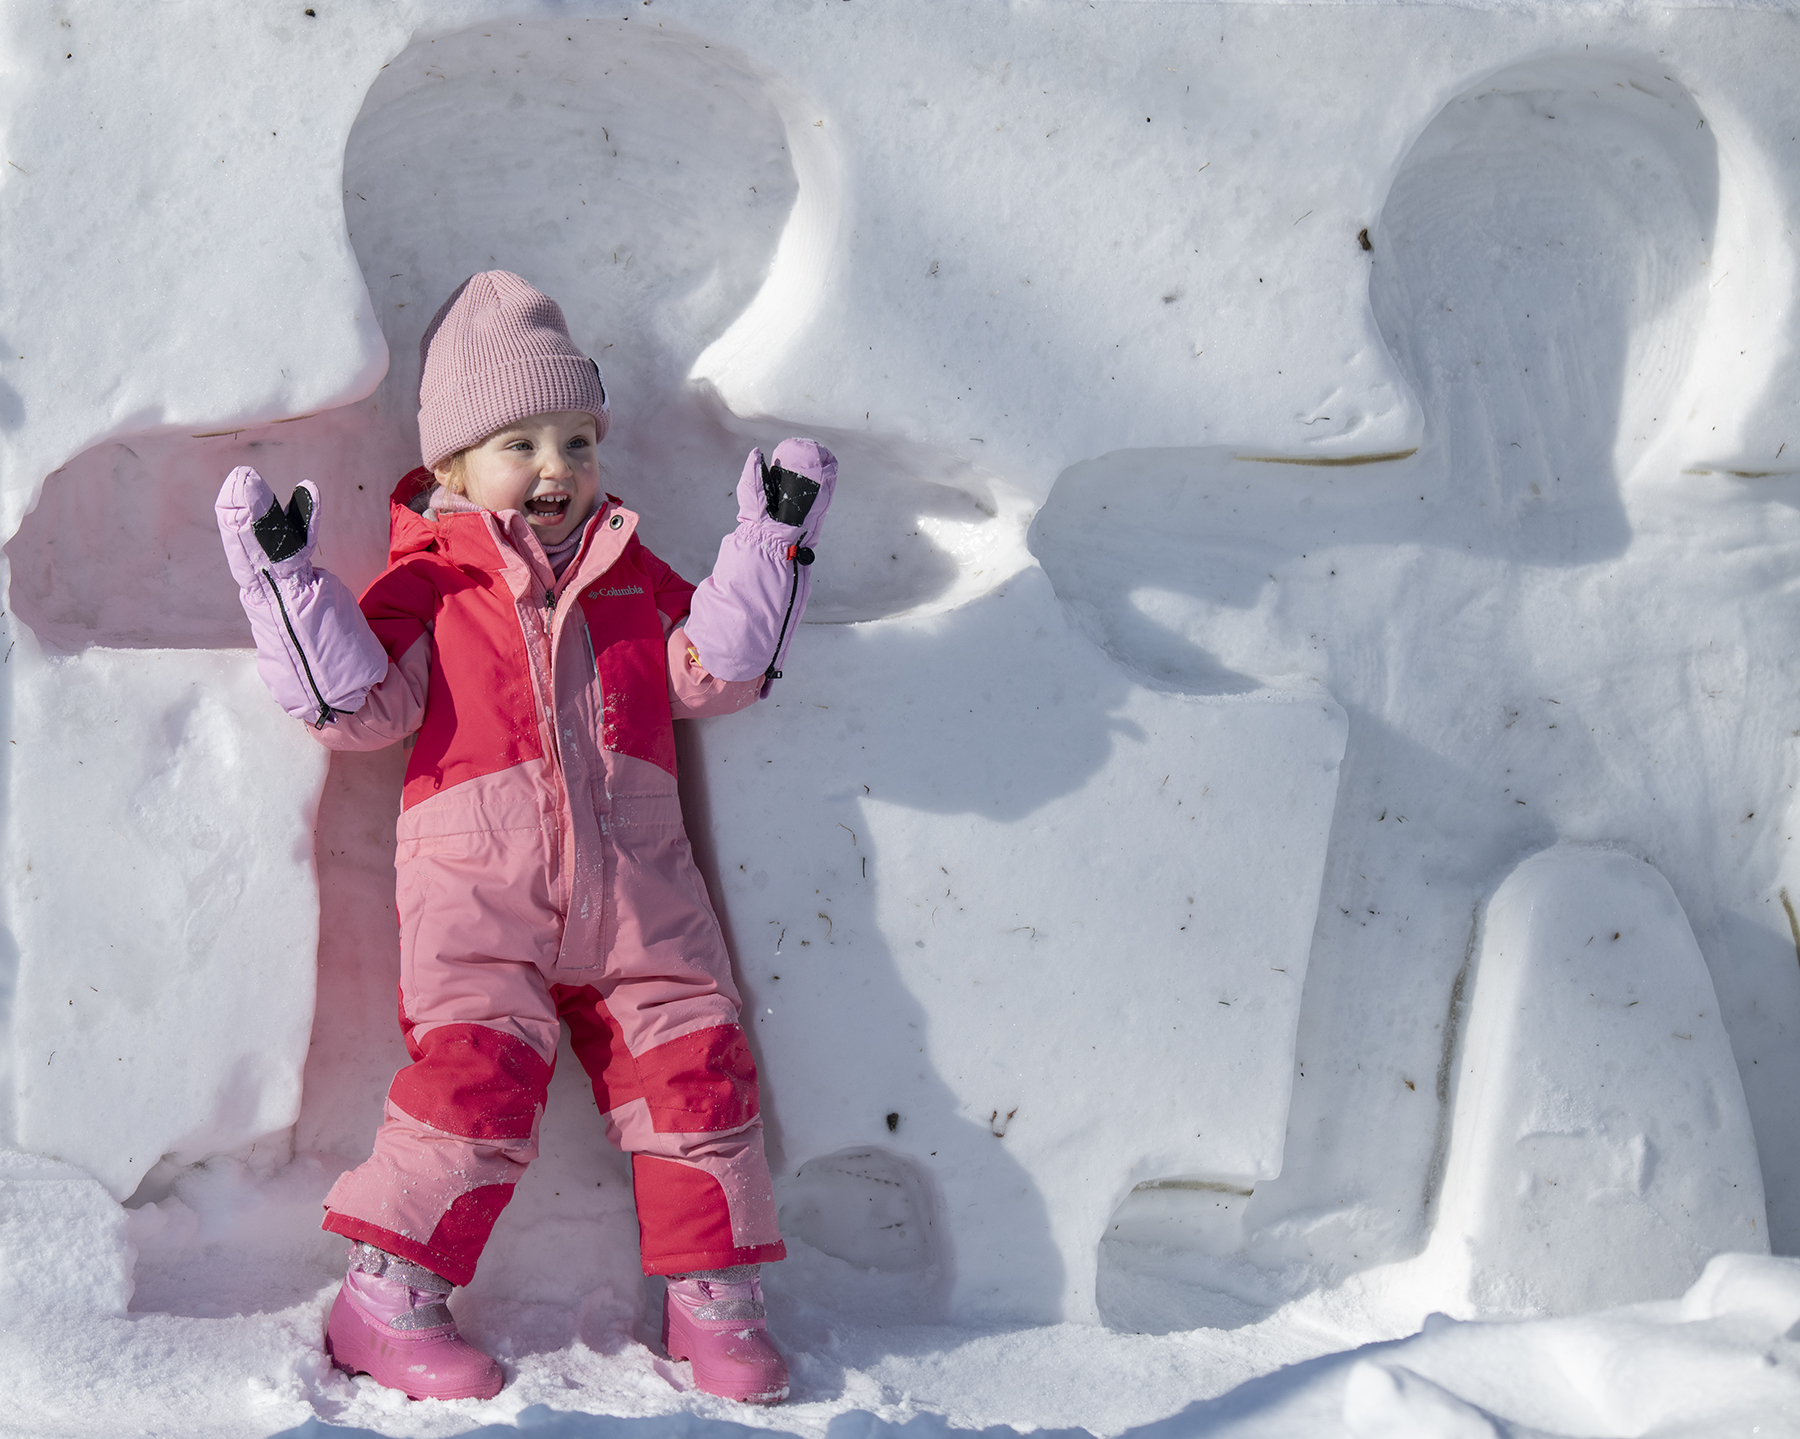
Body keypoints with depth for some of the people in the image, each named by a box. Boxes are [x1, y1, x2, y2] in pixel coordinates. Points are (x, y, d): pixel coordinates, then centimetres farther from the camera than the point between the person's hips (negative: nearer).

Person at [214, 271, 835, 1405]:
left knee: (696, 1060, -2)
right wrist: (286, 582, -10)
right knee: (479, 1070, -19)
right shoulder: (431, 579, 7)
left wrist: (771, 546, 9)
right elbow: (361, 704, -2)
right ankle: (384, 1303, -8)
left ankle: (713, 1297, 11)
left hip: (636, 879, 4)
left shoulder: (633, 573, 21)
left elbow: (713, 669, 14)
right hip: (478, 882, -4)